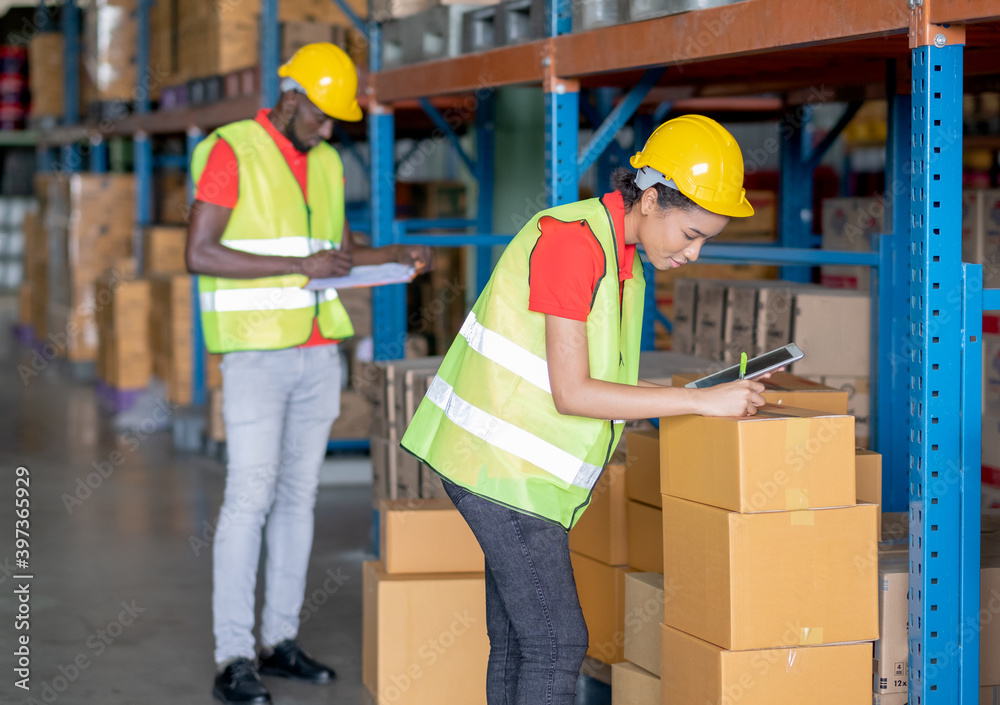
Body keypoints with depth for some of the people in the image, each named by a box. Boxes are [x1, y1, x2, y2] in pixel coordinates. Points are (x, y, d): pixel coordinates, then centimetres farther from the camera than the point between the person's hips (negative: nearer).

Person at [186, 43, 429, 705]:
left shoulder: (326, 164, 11)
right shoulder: (232, 152, -12)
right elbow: (199, 255, -19)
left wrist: (399, 254, 3)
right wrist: (300, 266, -23)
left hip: (318, 352, 7)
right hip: (254, 353, -7)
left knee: (299, 495, 9)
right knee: (250, 497, -9)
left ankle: (281, 640, 17)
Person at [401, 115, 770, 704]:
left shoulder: (621, 255, 10)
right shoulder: (571, 240, -20)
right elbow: (572, 394, -22)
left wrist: (692, 395, 4)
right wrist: (699, 401, -21)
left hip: (521, 469, 10)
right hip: (504, 467, -10)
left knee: (516, 645, 13)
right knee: (557, 644, -9)